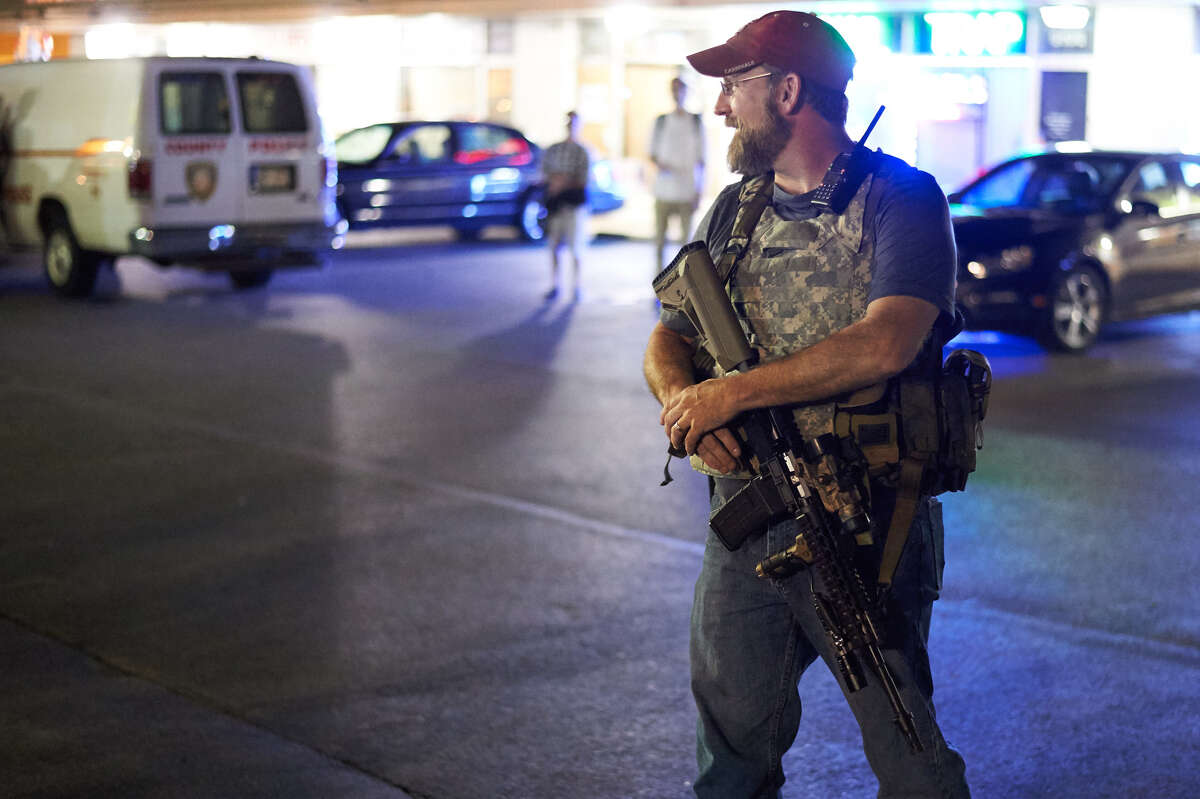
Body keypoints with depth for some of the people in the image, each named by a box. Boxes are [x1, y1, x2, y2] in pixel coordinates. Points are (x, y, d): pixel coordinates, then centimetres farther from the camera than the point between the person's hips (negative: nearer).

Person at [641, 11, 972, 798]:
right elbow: (668, 338, 12)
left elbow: (887, 344, -22)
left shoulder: (901, 197, -8)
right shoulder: (733, 209, 13)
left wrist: (731, 392, -19)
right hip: (744, 516, 6)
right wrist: (682, 397, -13)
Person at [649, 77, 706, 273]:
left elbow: (701, 159, 7)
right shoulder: (661, 121, 8)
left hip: (687, 191, -1)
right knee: (659, 240, 2)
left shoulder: (696, 121, 6)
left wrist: (699, 191, 2)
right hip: (664, 190, 1)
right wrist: (659, 163, -10)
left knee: (687, 238, -3)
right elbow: (652, 153, 13)